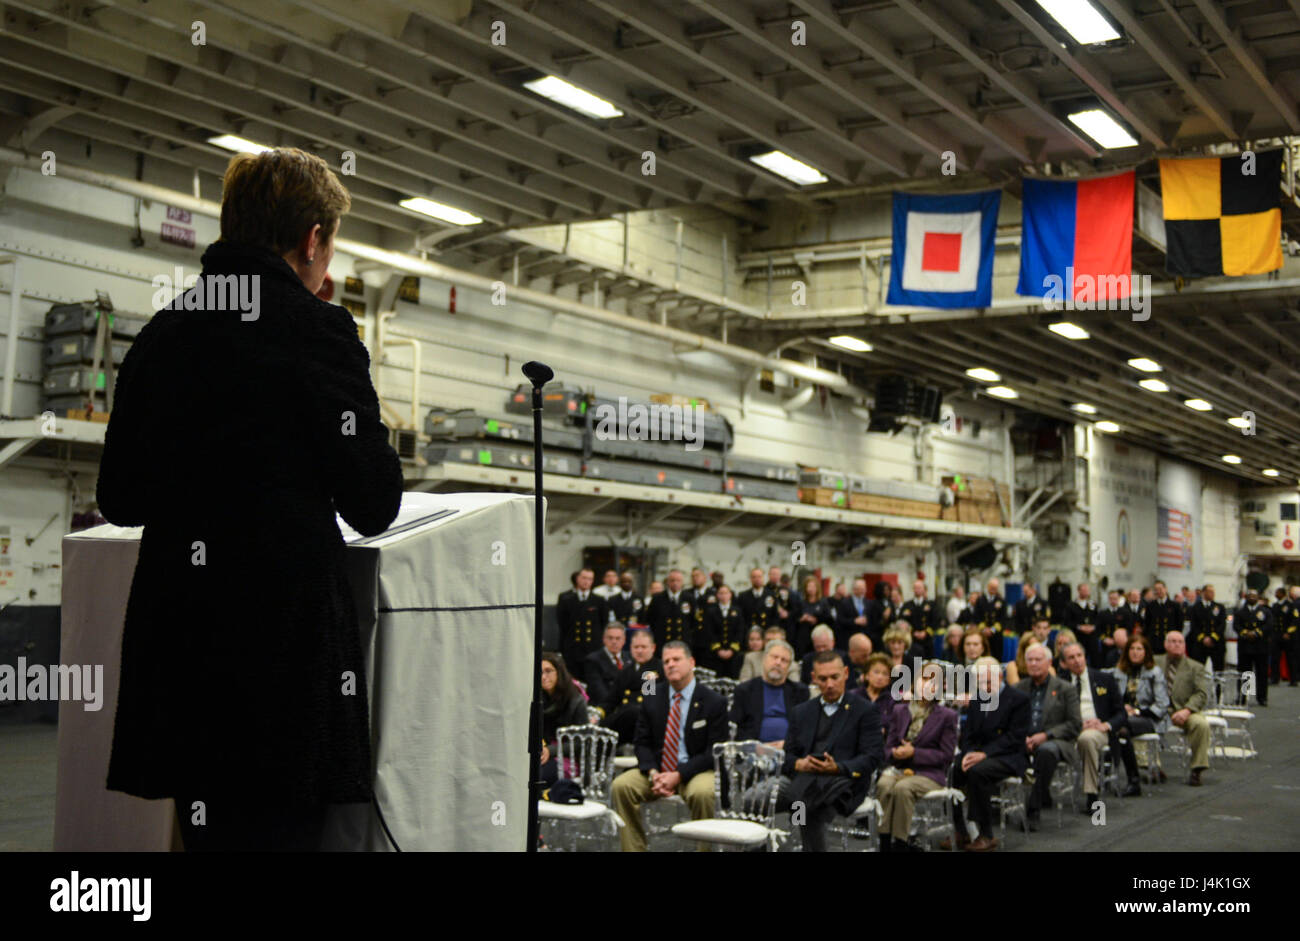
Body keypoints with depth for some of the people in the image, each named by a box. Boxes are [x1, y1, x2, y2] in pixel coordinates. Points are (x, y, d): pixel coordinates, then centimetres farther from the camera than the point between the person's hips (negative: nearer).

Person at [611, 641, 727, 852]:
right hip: (658, 769, 4)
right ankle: (633, 848, -10)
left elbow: (715, 752, -7)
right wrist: (653, 773, -13)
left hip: (696, 770, -4)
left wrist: (678, 775, -18)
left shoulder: (714, 702, -4)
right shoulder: (652, 698, 8)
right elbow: (642, 743, 8)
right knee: (621, 785, -21)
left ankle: (705, 848, -16)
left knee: (703, 792, -36)